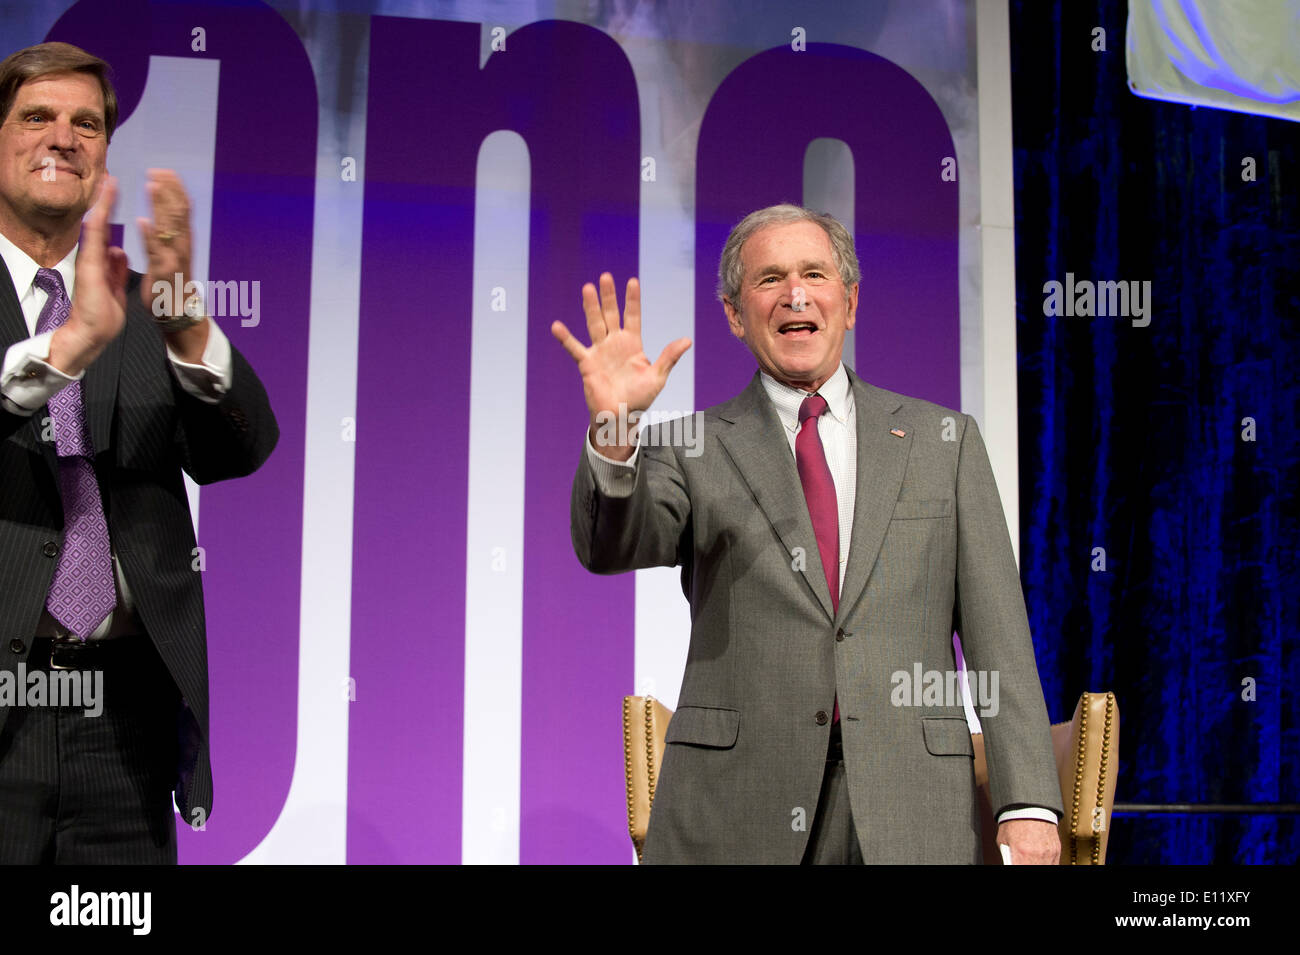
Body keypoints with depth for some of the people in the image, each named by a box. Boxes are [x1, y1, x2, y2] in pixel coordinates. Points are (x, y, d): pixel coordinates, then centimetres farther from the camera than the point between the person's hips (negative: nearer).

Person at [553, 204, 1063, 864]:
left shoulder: (944, 440, 10)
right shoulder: (692, 450, 8)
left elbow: (998, 635, 5)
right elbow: (610, 547, -10)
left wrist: (1028, 806, -3)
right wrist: (613, 429, -29)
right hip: (734, 813, 0)